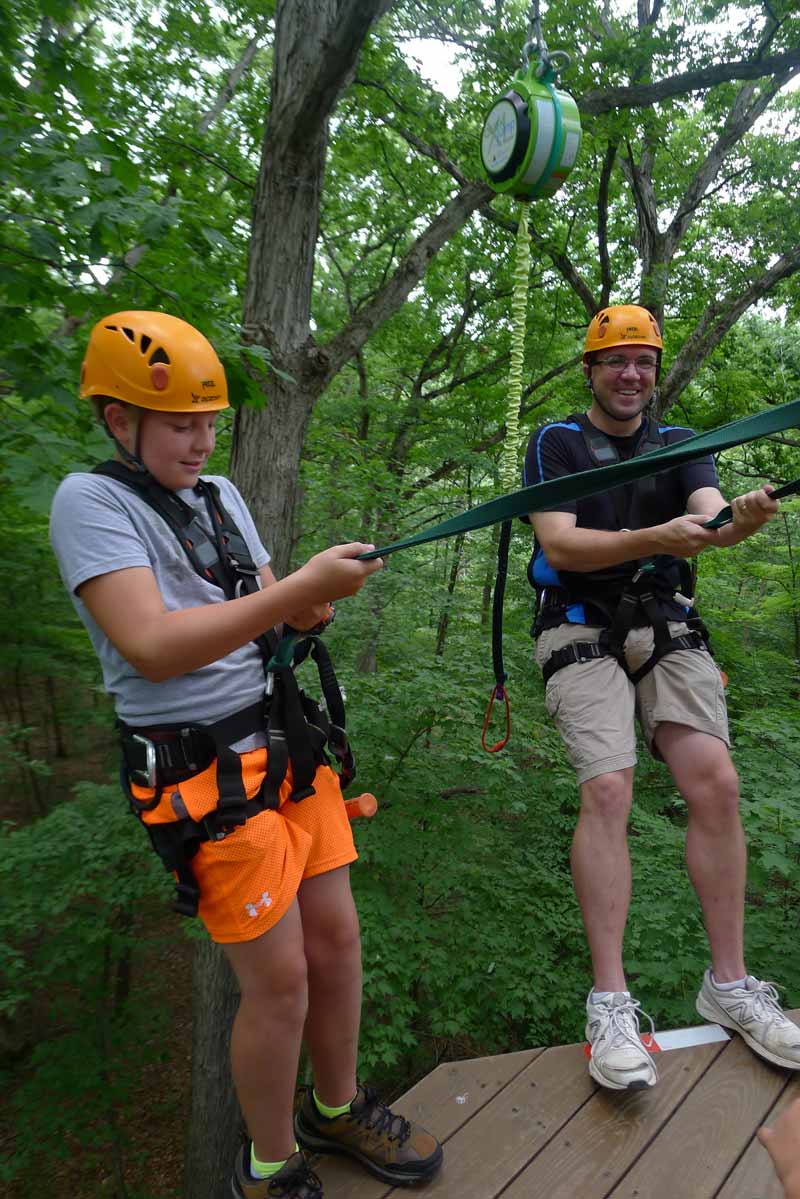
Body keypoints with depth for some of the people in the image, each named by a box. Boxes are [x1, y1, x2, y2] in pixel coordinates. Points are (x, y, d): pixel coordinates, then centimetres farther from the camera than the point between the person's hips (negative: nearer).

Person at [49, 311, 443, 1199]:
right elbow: (152, 648, -23)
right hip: (205, 774, -7)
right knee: (280, 978, 3)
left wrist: (314, 601, -7)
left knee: (336, 937, 15)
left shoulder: (220, 494, 12)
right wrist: (303, 585, -26)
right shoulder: (92, 501, -10)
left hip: (291, 744, 7)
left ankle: (338, 1110, 42)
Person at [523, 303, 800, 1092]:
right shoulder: (556, 443, 2)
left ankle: (728, 985, 6)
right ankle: (610, 1002, -8)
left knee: (715, 782, -10)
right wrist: (654, 538, -25)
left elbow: (709, 516, -6)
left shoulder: (680, 446, 13)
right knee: (607, 790, -18)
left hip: (667, 627, 4)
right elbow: (559, 545, -12)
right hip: (583, 631, -3)